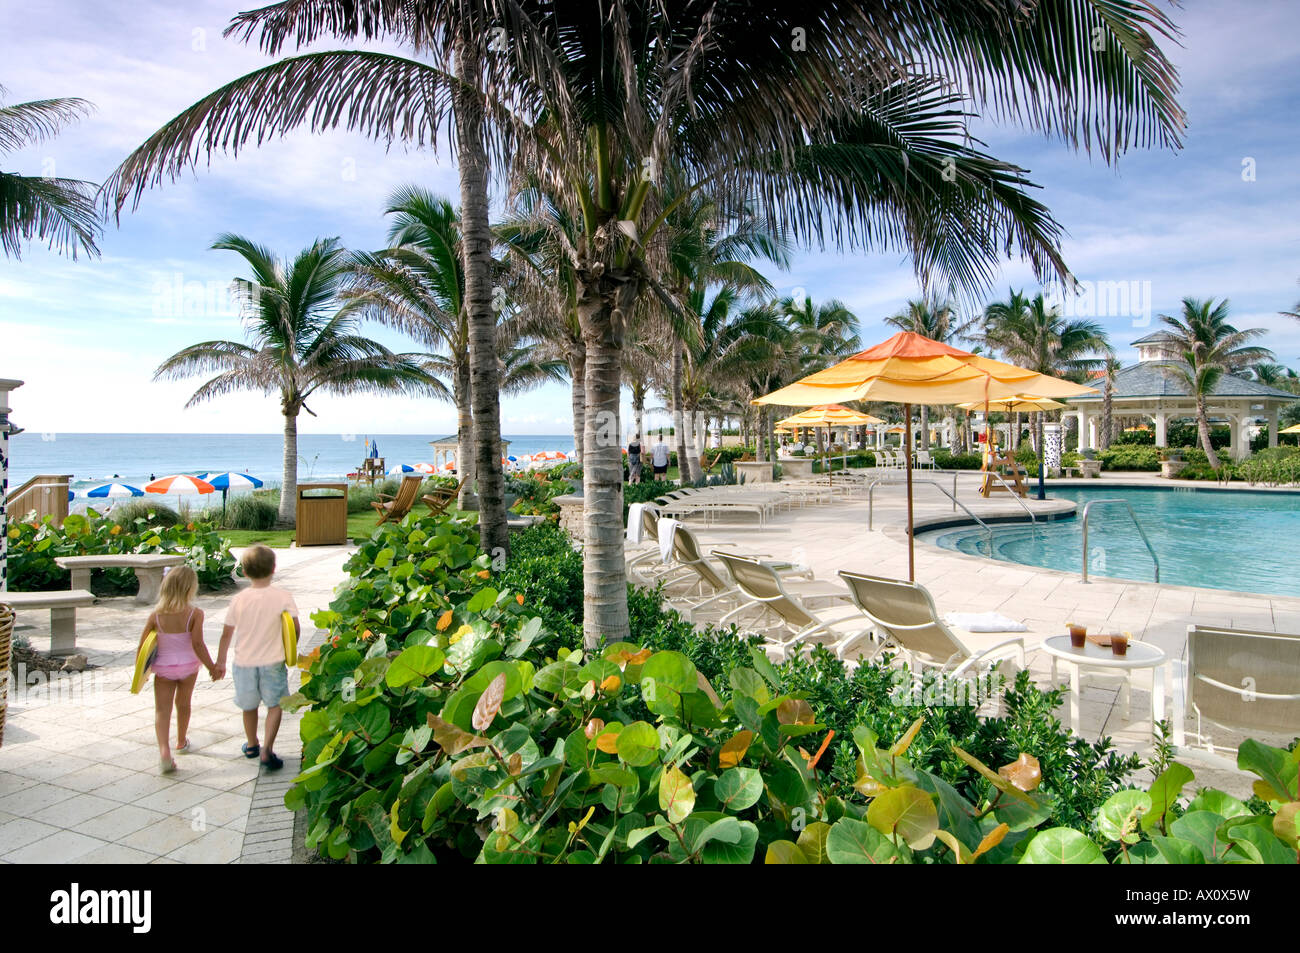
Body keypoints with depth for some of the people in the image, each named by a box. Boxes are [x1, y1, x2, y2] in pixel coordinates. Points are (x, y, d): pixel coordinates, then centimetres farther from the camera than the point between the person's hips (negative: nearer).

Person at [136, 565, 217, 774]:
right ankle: (181, 742, 41)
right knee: (183, 703, 21)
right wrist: (212, 667, -11)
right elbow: (197, 644, -21)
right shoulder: (195, 613, -18)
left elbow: (142, 646, -5)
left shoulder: (156, 615, -10)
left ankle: (164, 750, -17)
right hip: (188, 665, 0)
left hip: (163, 667, 0)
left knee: (162, 709, 2)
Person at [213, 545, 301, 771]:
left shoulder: (239, 600, -6)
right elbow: (296, 628, -9)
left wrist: (220, 661, 12)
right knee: (274, 704, 9)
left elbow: (227, 634, 1)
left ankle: (251, 745, 38)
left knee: (249, 705, 20)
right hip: (273, 660, -2)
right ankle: (267, 750, -5)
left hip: (244, 661, 2)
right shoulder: (283, 597, -11)